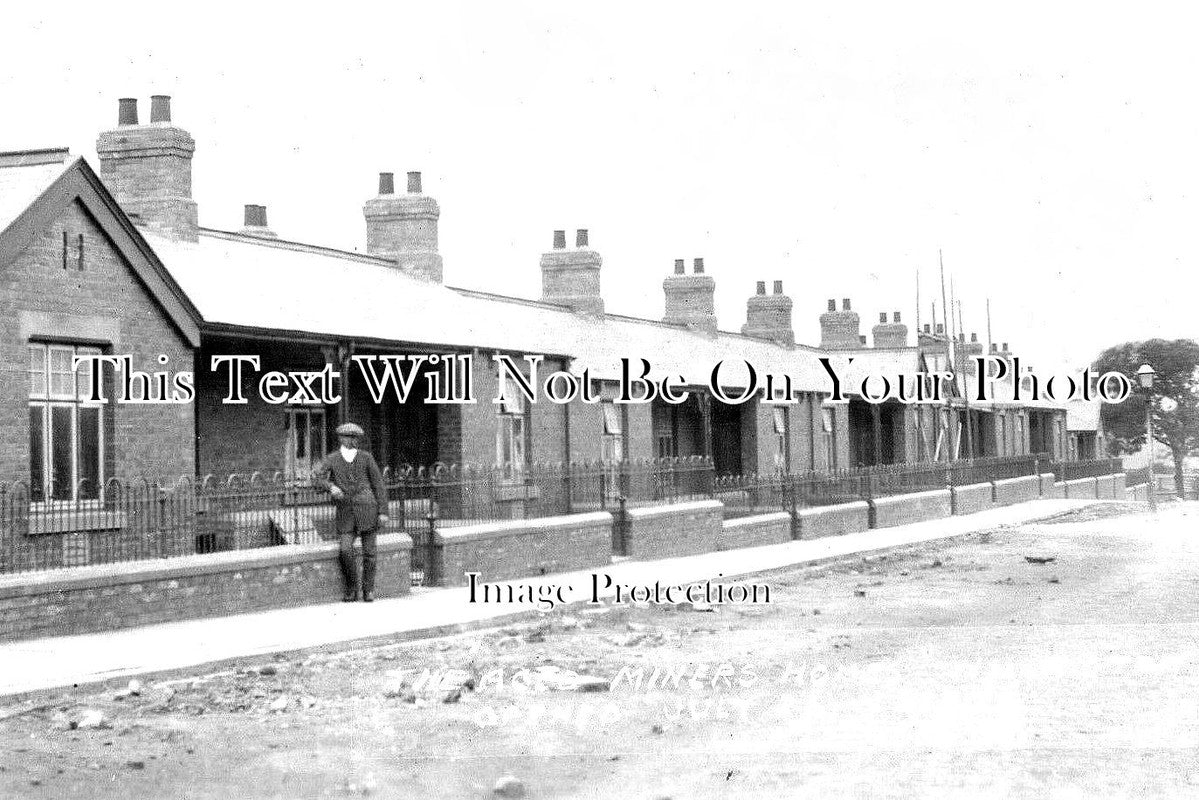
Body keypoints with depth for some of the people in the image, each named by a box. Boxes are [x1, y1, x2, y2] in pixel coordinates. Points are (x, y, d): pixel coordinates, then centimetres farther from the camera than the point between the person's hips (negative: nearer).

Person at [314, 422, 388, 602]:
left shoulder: (366, 458, 8)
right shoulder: (330, 459, 8)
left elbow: (379, 485, 7)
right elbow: (319, 478, -6)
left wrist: (383, 511, -1)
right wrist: (331, 487, -29)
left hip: (367, 508, 0)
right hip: (345, 512, 0)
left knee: (369, 552, -1)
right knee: (345, 550, -16)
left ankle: (368, 590, 12)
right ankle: (351, 589, 2)